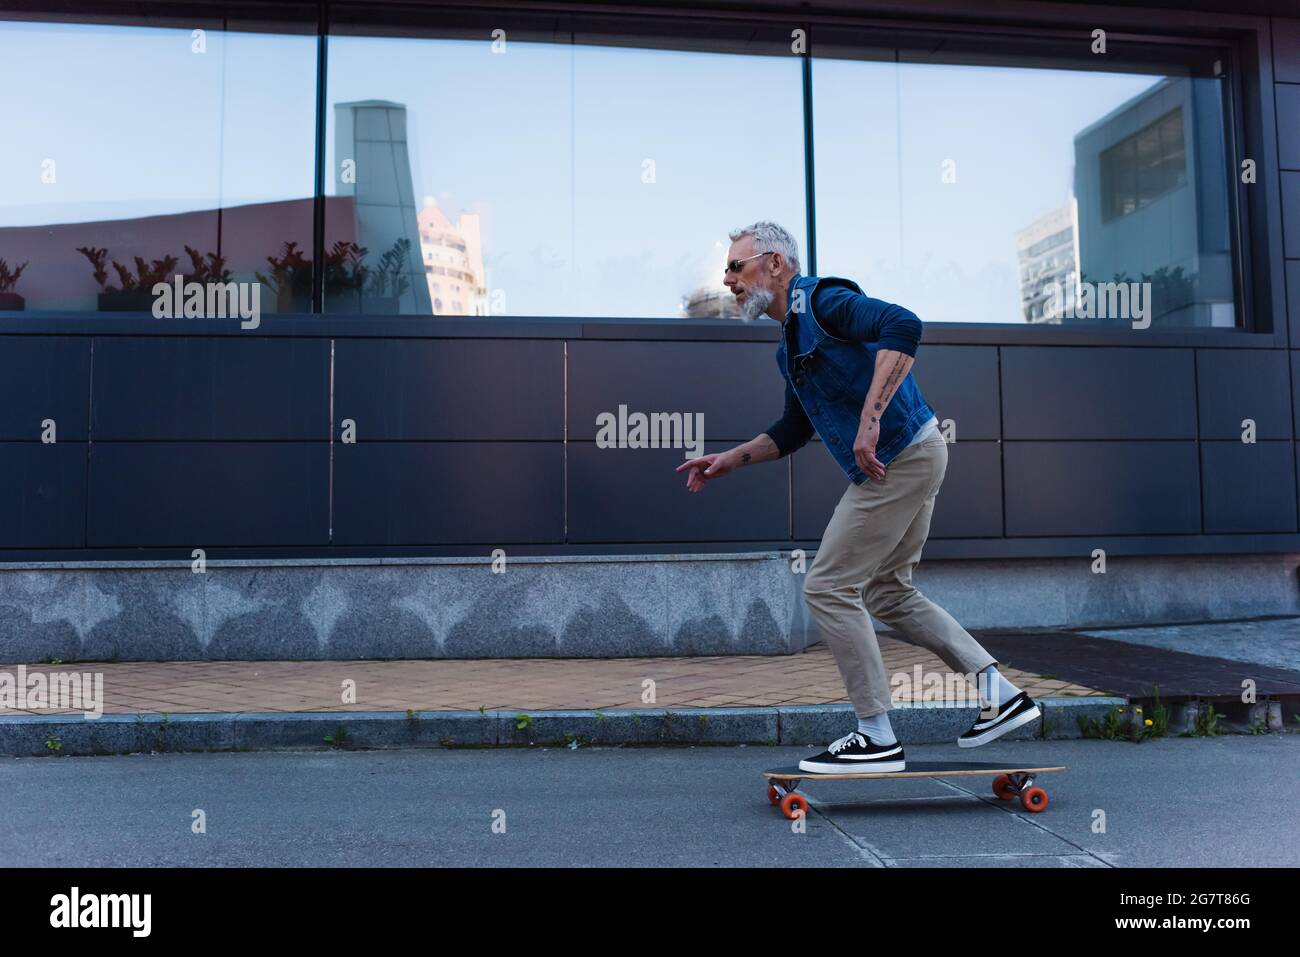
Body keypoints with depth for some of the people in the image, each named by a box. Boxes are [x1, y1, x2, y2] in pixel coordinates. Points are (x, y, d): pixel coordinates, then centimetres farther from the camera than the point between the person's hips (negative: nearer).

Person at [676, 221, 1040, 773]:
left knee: (827, 588, -5)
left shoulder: (820, 299, -11)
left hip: (901, 457, -10)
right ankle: (1000, 693, 20)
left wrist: (869, 421, -33)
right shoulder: (790, 346, 19)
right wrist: (730, 460, 20)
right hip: (909, 459, 10)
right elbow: (793, 432, 27)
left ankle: (877, 739, 4)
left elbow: (902, 325, -28)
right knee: (888, 592, 18)